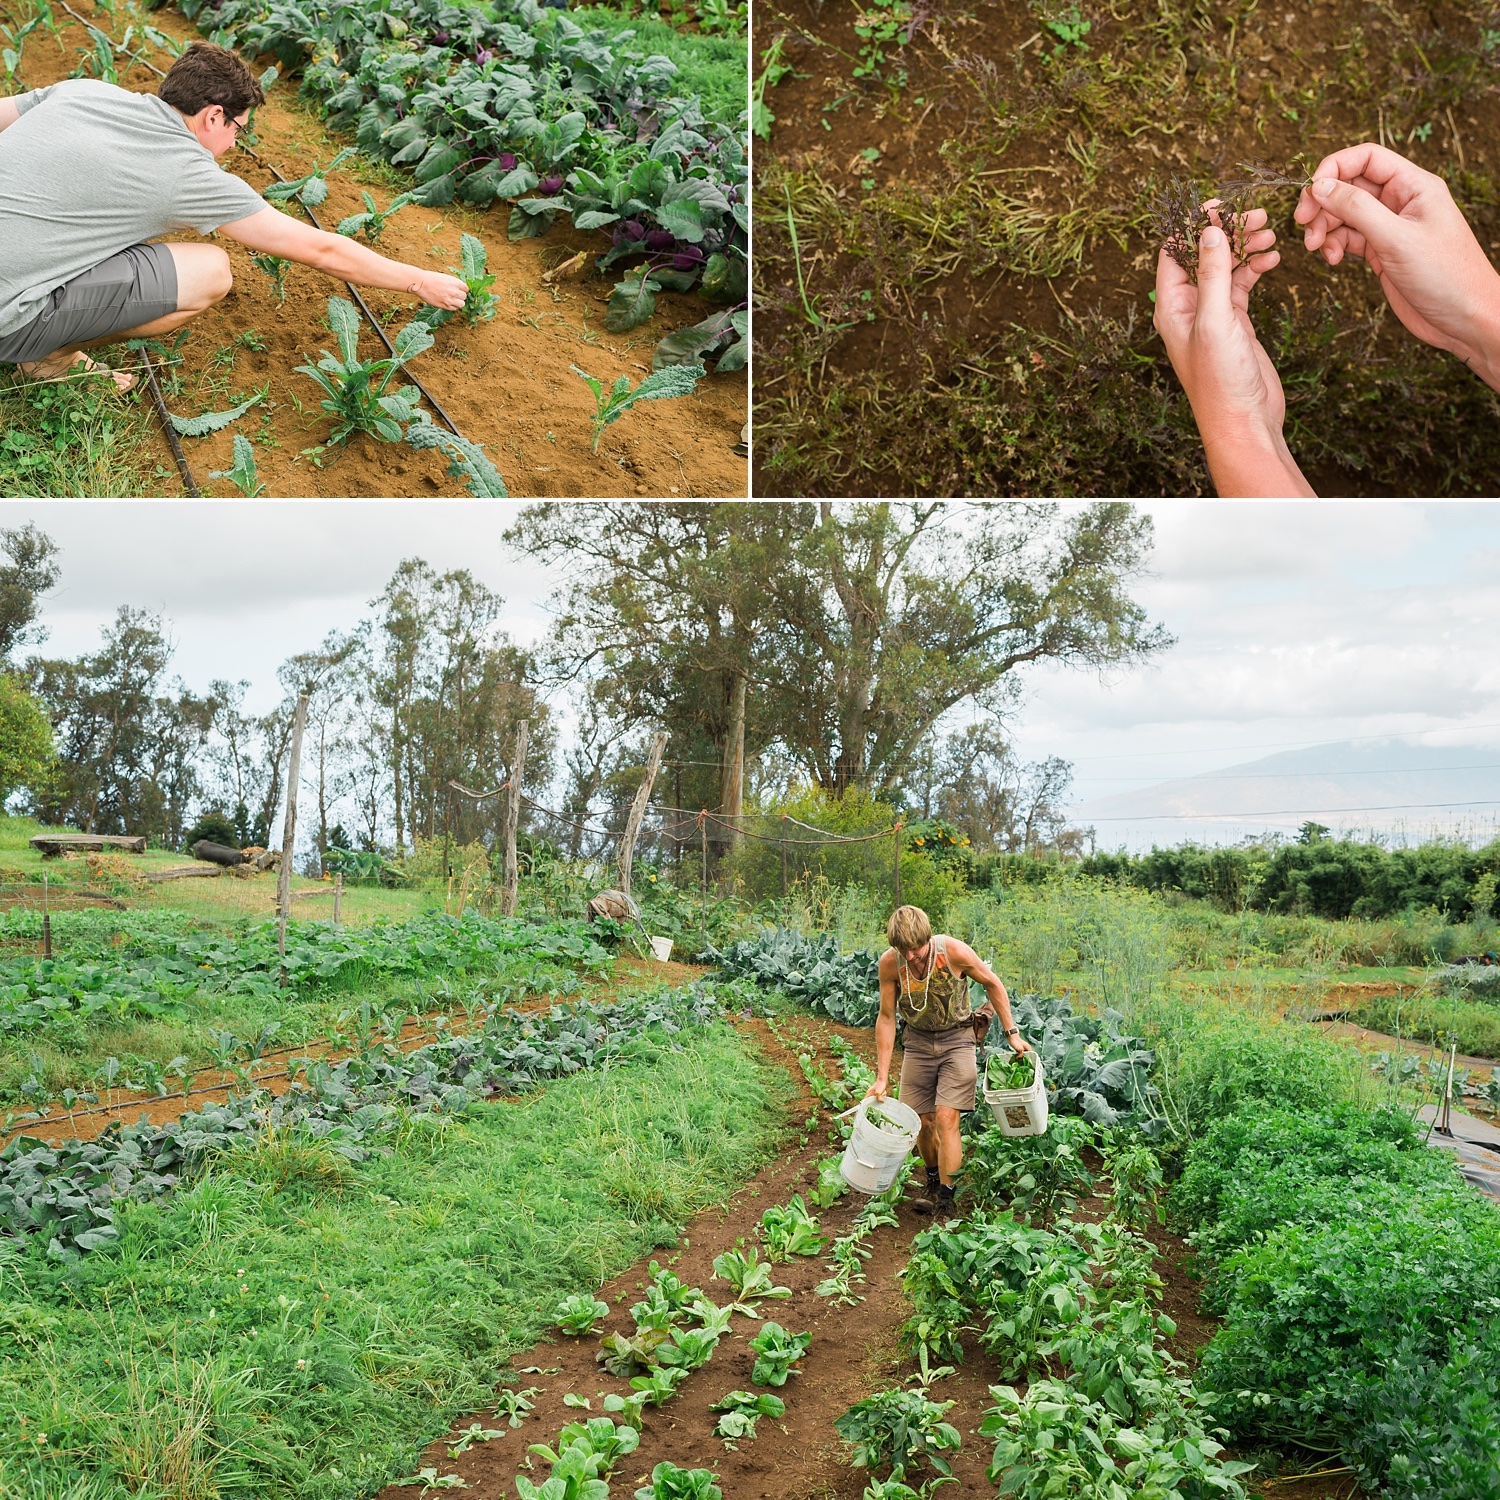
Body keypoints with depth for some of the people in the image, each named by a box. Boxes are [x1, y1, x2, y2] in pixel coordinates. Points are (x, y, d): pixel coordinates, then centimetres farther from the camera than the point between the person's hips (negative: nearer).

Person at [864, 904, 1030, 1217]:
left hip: (957, 1039, -3)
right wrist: (882, 1077, -5)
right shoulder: (889, 963, -18)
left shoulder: (955, 952, -24)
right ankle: (933, 1182, 29)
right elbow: (886, 1018, -6)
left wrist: (1012, 1033, -2)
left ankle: (945, 1198, -7)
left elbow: (993, 984, -5)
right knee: (923, 1122, 5)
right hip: (918, 1041, 3)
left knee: (946, 1119, -12)